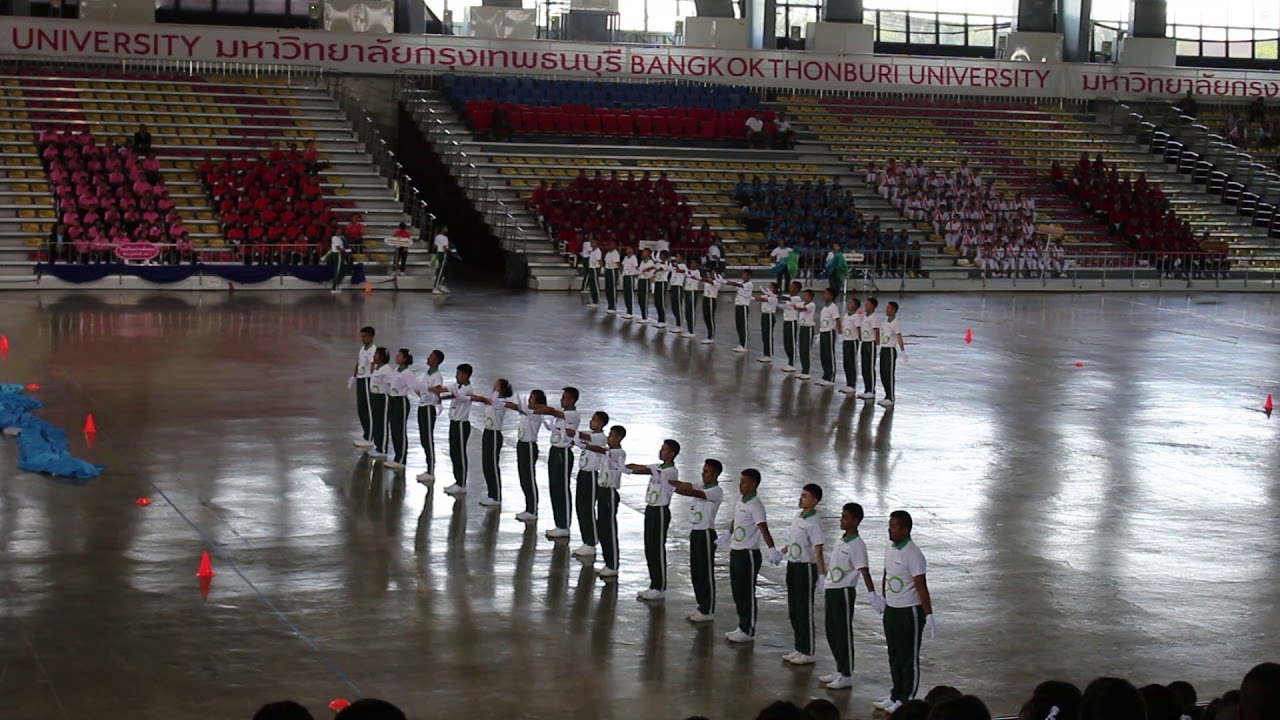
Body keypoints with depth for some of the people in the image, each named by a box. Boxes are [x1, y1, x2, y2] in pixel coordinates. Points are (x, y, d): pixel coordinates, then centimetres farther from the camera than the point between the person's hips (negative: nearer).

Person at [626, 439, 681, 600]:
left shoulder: (671, 472, -15)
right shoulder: (658, 467, 11)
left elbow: (646, 470, -24)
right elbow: (638, 467, 1)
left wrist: (625, 468, -27)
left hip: (660, 511, -8)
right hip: (650, 509, 9)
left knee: (658, 550, -3)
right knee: (649, 549, 11)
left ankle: (660, 588, 4)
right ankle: (654, 585, 20)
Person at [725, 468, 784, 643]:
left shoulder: (755, 505, -19)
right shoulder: (741, 501, 7)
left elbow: (764, 529, -30)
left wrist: (772, 550, -42)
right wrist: (728, 535, 41)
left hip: (748, 555, -9)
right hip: (735, 552, 9)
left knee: (747, 594, 0)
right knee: (737, 592, 14)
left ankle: (748, 631, 8)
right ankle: (742, 627, 25)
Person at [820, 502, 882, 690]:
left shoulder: (857, 545, -15)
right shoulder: (842, 541, 11)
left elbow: (864, 571, -25)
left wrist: (872, 594, -35)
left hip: (844, 593, -9)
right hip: (832, 591, 9)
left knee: (844, 634, -2)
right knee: (832, 633, 14)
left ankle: (847, 676, 6)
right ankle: (840, 671, 26)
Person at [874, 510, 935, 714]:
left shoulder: (913, 555, -21)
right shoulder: (889, 549, 4)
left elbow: (921, 586, -24)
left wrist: (929, 616, -26)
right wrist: (883, 599, 24)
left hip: (909, 613, -8)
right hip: (891, 610, 8)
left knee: (909, 658, 4)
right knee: (894, 656, 17)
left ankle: (907, 700, 14)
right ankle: (896, 695, 29)